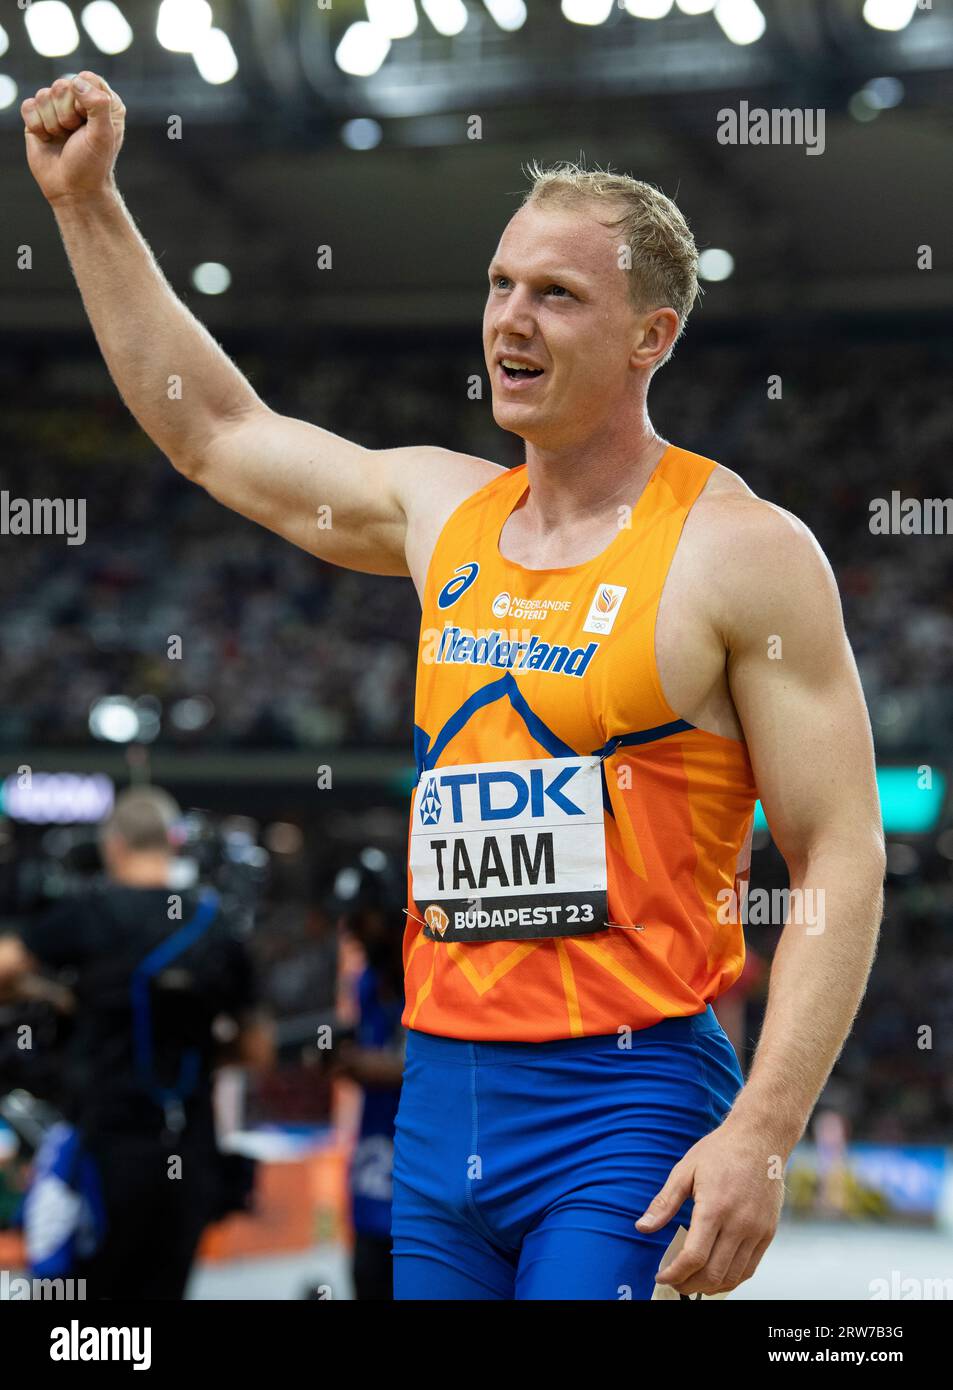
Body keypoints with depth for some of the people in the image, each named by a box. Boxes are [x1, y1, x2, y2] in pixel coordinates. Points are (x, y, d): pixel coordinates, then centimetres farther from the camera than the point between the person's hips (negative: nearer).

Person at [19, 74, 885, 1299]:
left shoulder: (740, 550, -7)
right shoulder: (443, 510, 11)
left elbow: (842, 857, -10)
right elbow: (214, 430, 25)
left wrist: (764, 1133, -18)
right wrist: (87, 201, 23)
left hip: (625, 1105, -6)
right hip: (440, 1092, 6)